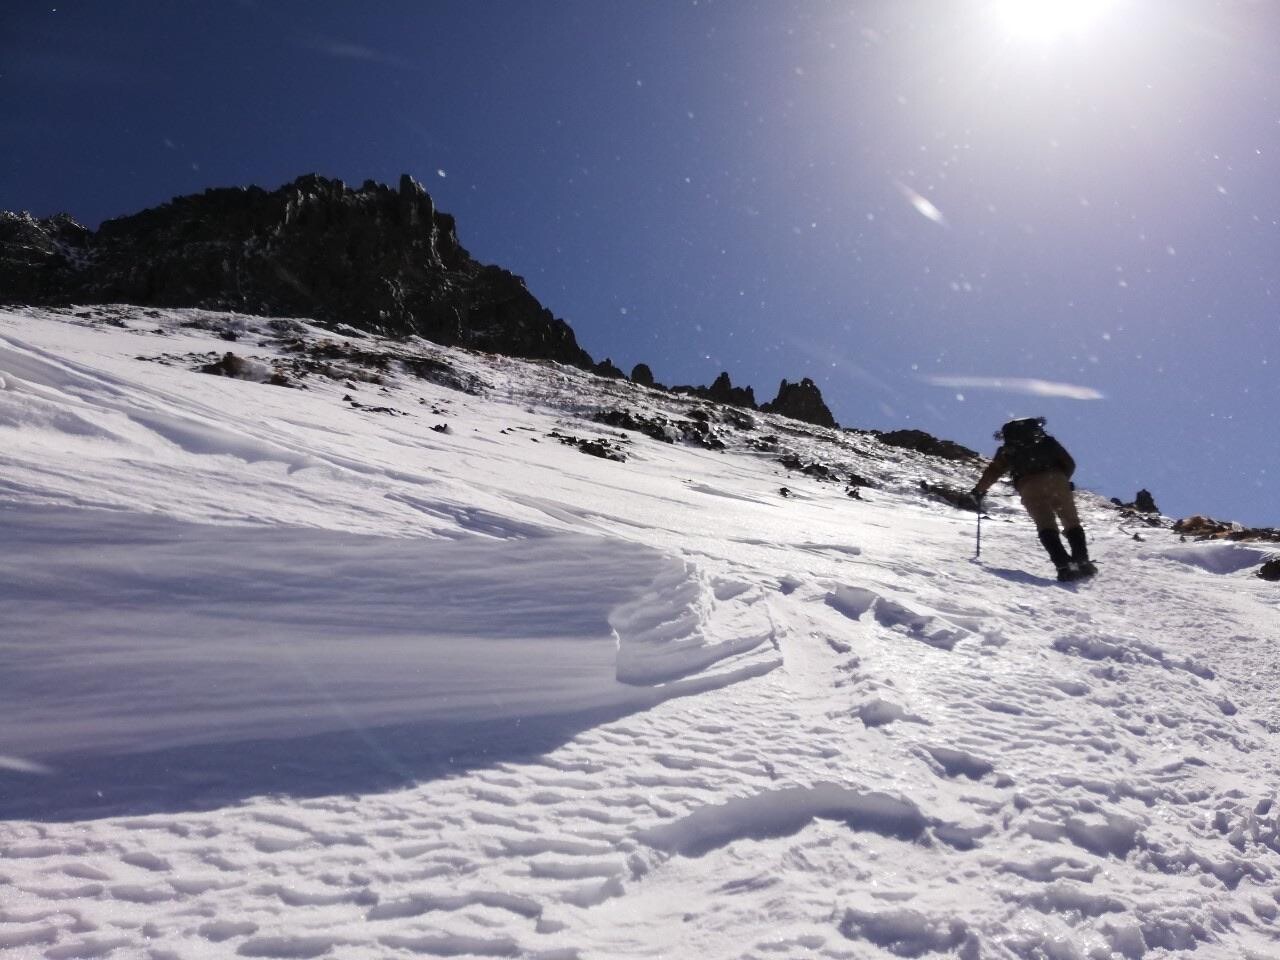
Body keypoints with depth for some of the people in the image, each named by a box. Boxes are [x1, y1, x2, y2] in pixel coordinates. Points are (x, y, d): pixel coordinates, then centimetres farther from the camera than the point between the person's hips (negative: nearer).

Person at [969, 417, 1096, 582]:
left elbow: (993, 471, 20)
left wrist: (979, 490, 32)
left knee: (1046, 524, -6)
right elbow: (1069, 464, 24)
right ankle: (1082, 560, -8)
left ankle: (1064, 564, -24)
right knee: (1071, 521, 8)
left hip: (1029, 487, -1)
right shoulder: (1047, 441, 29)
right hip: (1055, 479, 1)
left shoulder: (1007, 451, 26)